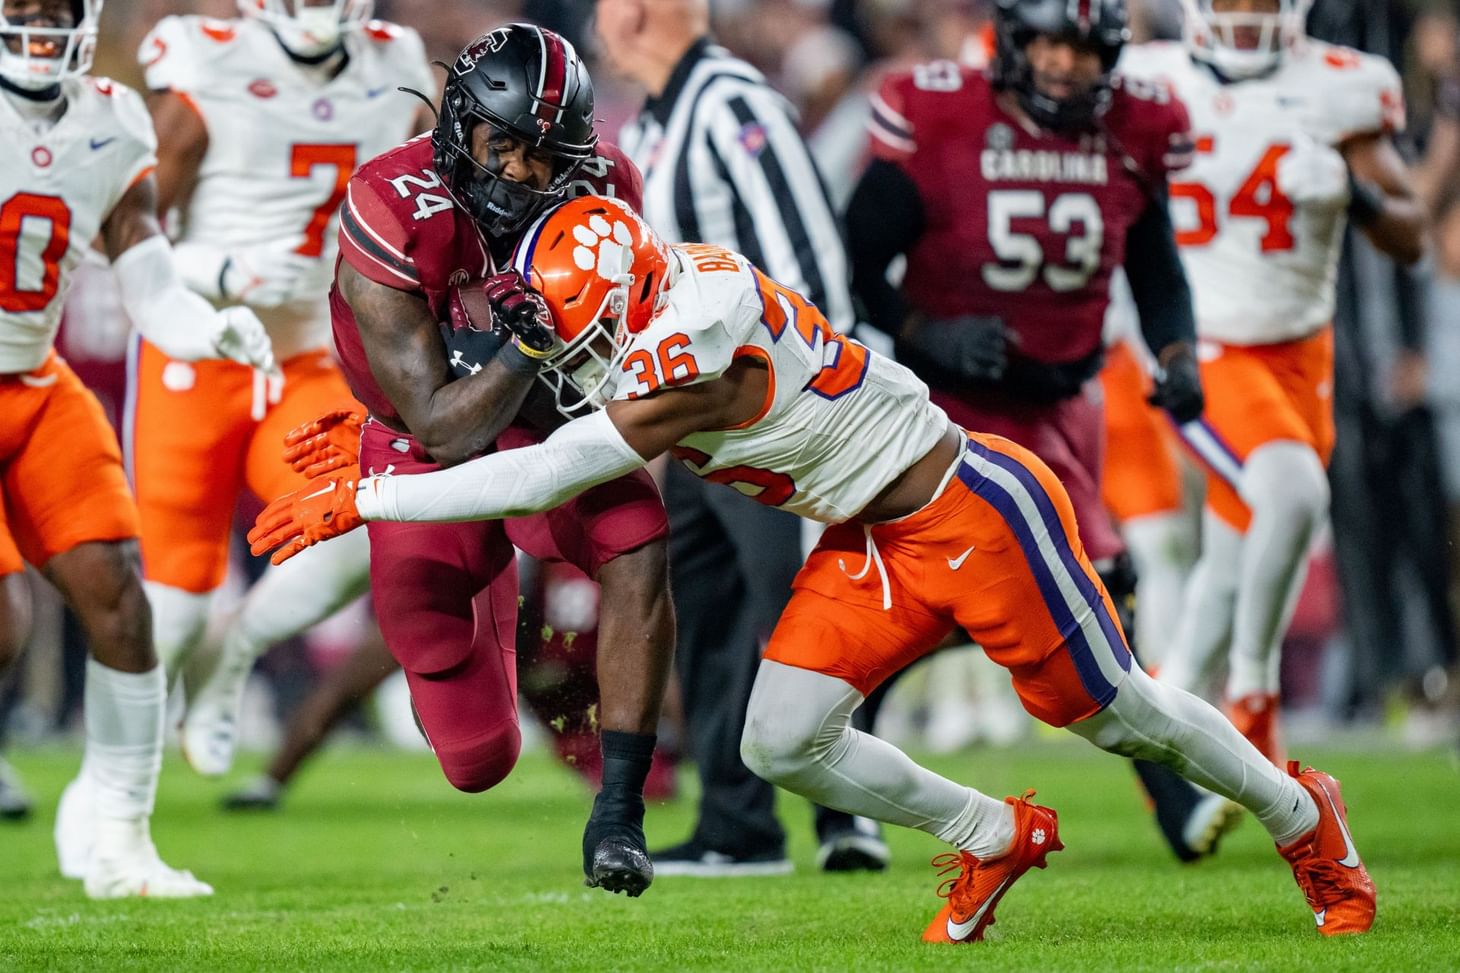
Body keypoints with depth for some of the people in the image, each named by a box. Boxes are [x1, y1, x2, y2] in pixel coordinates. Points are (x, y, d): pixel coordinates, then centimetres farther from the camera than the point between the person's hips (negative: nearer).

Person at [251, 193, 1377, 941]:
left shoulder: (697, 344, -31)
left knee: (1115, 712, 7)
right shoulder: (647, 341, -3)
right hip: (868, 545, 8)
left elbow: (546, 476, -29)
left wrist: (359, 500, -26)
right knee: (782, 744, -4)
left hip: (974, 511, -8)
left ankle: (1303, 818, 34)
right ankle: (993, 838, 19)